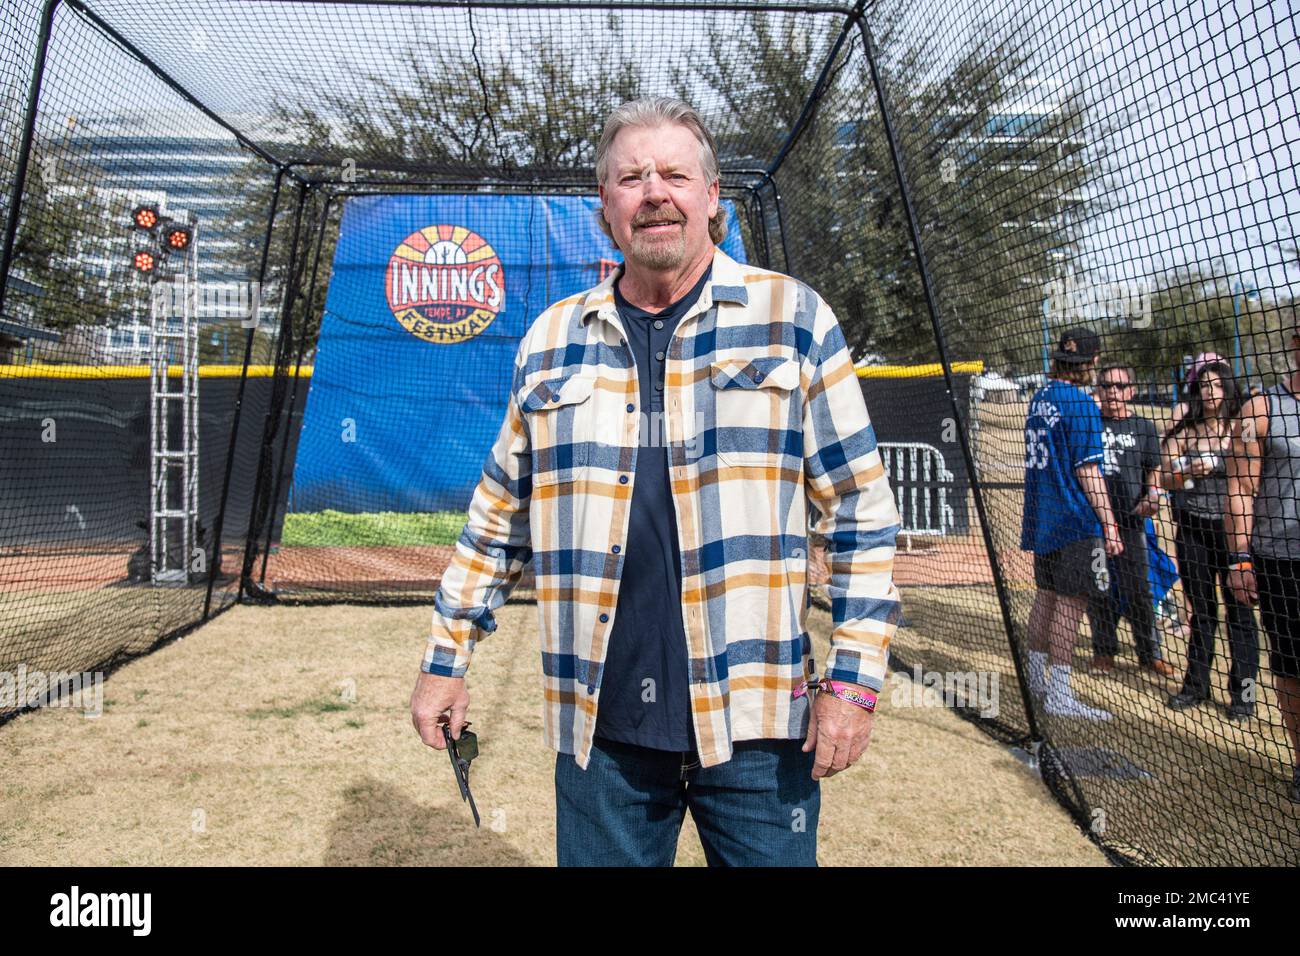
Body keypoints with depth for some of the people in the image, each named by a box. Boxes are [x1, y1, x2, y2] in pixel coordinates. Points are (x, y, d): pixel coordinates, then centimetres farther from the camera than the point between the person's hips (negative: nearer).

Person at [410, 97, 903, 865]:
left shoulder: (793, 318, 0)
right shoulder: (551, 340, 9)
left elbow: (859, 508, -2)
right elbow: (498, 517, 14)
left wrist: (854, 676, -8)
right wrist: (448, 659, 13)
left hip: (756, 718, -2)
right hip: (598, 727, 3)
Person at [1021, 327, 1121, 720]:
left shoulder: (1039, 398, 12)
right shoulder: (1080, 403, -13)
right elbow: (1087, 471, -17)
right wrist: (1109, 524, -15)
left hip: (1041, 519, 9)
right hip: (1076, 522, -8)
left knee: (1046, 596, 16)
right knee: (1070, 603, -5)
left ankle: (1036, 678, 26)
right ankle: (1059, 695, -2)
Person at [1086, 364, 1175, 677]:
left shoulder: (1143, 426, 9)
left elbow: (1153, 470, 10)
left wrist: (1151, 495, -9)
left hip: (1130, 521, 0)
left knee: (1138, 590, 2)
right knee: (1099, 590, 6)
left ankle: (1150, 653, 14)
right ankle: (1104, 649, 19)